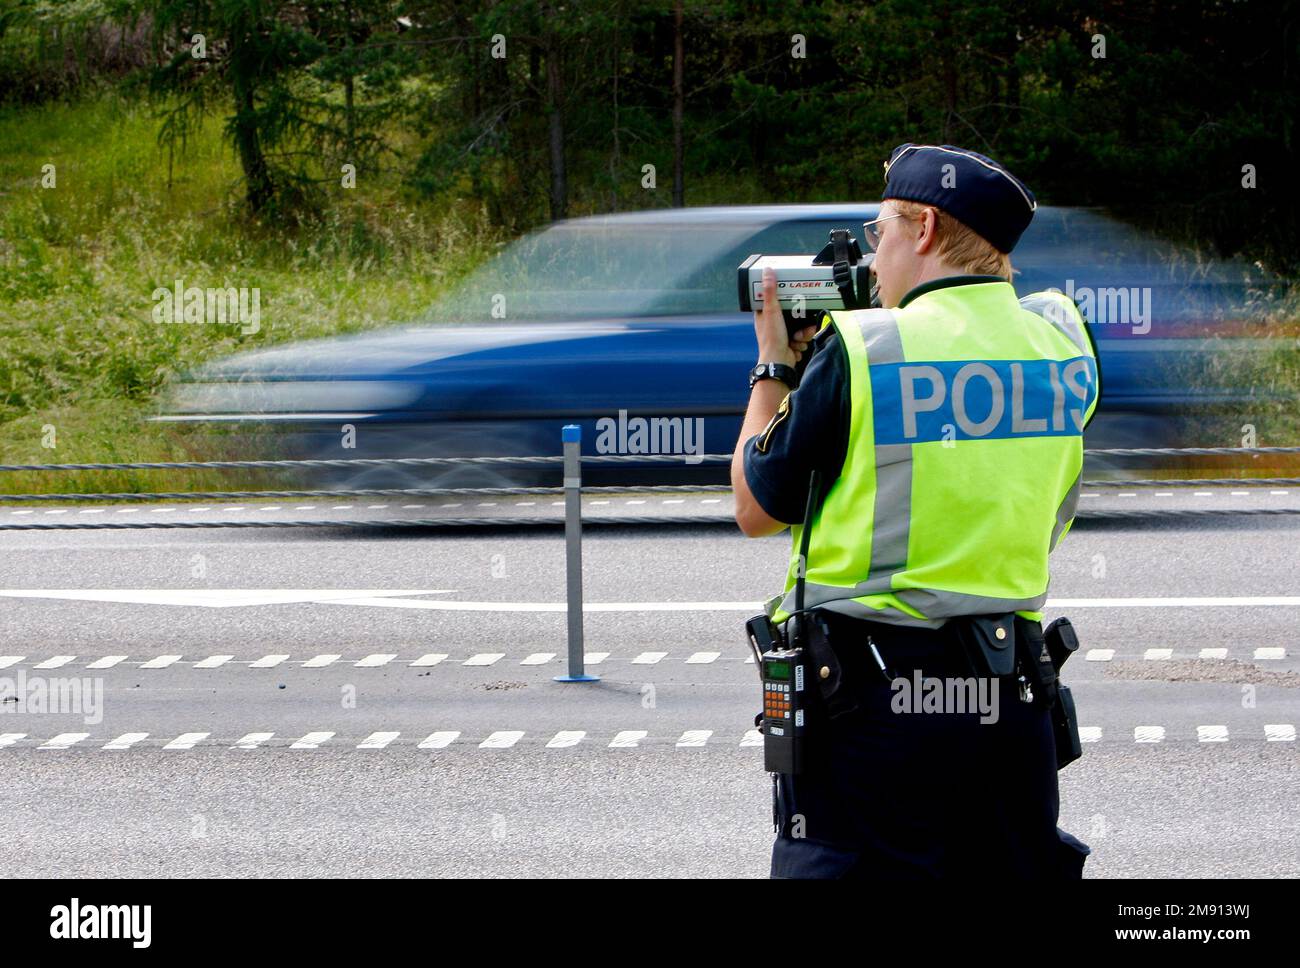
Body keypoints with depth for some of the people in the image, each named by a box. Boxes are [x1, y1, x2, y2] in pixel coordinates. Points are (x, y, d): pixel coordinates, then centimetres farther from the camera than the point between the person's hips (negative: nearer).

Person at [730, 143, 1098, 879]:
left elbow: (759, 509, -1)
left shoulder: (859, 350, -12)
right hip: (1012, 701, 5)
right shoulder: (1062, 345, 2)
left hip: (870, 704, -5)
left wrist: (775, 368, 11)